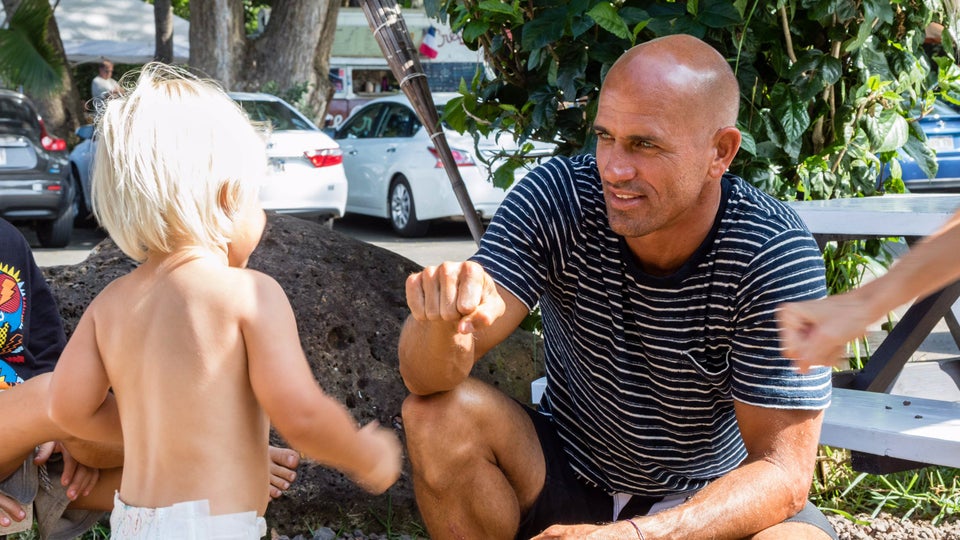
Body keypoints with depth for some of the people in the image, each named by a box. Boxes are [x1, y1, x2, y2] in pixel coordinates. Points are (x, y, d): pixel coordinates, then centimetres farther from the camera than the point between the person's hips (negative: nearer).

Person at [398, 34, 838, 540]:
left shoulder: (777, 256, -22)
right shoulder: (555, 199, -18)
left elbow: (783, 470, -23)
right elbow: (427, 378, -22)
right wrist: (445, 317, -48)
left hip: (712, 499, -2)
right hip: (567, 475, 2)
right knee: (439, 411, -24)